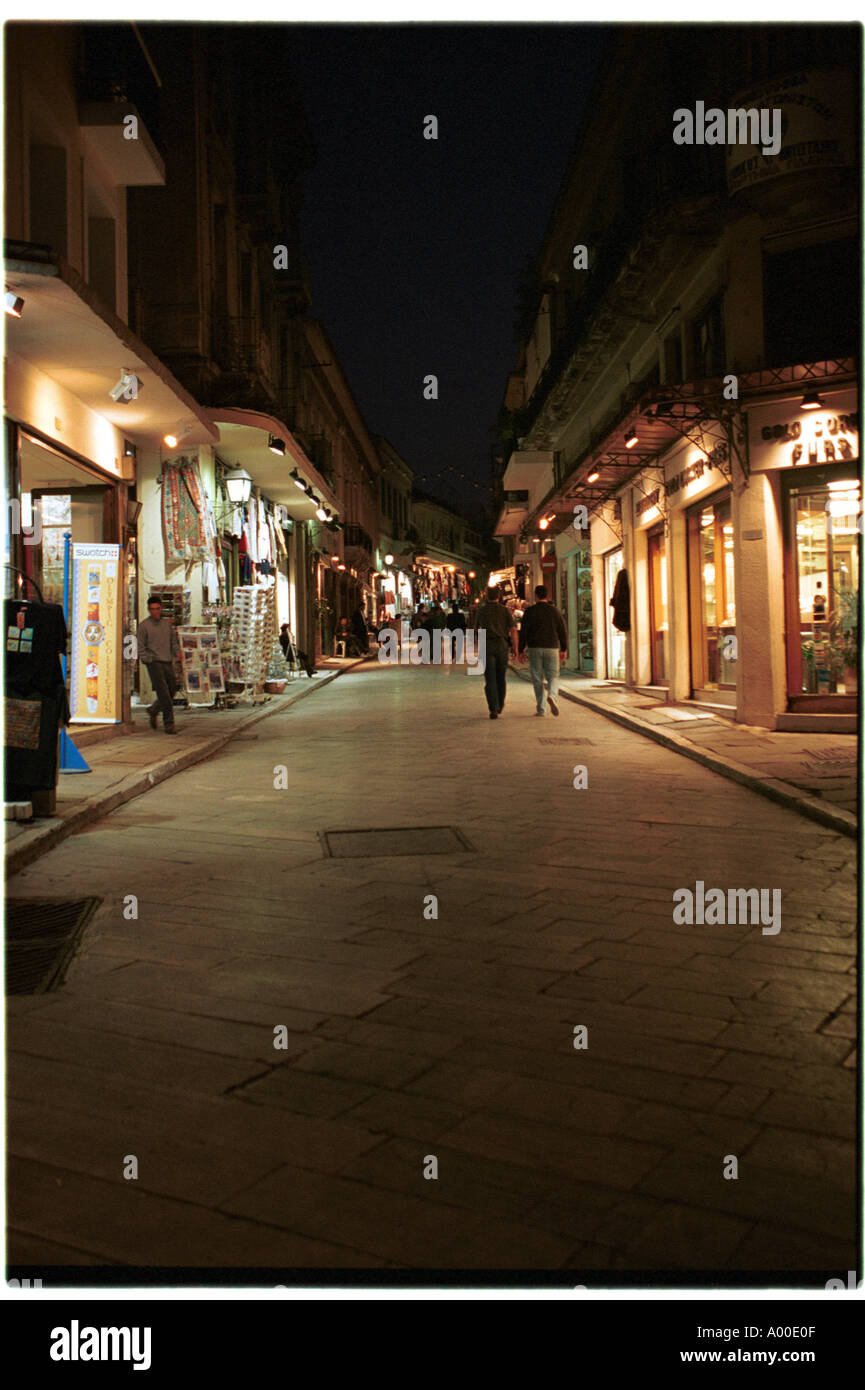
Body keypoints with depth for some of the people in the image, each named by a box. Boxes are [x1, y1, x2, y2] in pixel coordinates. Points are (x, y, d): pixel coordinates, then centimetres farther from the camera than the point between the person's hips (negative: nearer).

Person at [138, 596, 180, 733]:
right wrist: (148, 660, -10)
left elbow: (174, 641, 21)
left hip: (168, 662, 5)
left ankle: (153, 711, 31)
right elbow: (141, 647, 0)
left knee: (171, 691, 8)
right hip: (154, 662, -5)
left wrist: (177, 652, 3)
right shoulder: (143, 625, 1)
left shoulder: (167, 623, 15)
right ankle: (169, 723, -5)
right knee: (163, 693, -10)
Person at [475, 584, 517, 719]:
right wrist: (515, 647, 1)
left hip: (487, 646, -1)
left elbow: (478, 627, 19)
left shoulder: (482, 610, 4)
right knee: (501, 677, 18)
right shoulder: (504, 610, 2)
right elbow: (513, 629, -7)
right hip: (502, 645, 1)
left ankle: (493, 709, -16)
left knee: (490, 679, -4)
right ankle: (500, 705, 31)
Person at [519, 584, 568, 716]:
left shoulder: (529, 611, -2)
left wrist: (520, 651, 2)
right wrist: (564, 649, 14)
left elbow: (523, 632, -4)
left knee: (538, 679, 6)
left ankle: (541, 709, 6)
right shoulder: (554, 610, 4)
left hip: (535, 649, -1)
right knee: (553, 677, 6)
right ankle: (552, 696, -24)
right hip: (552, 648, 1)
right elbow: (563, 631, 5)